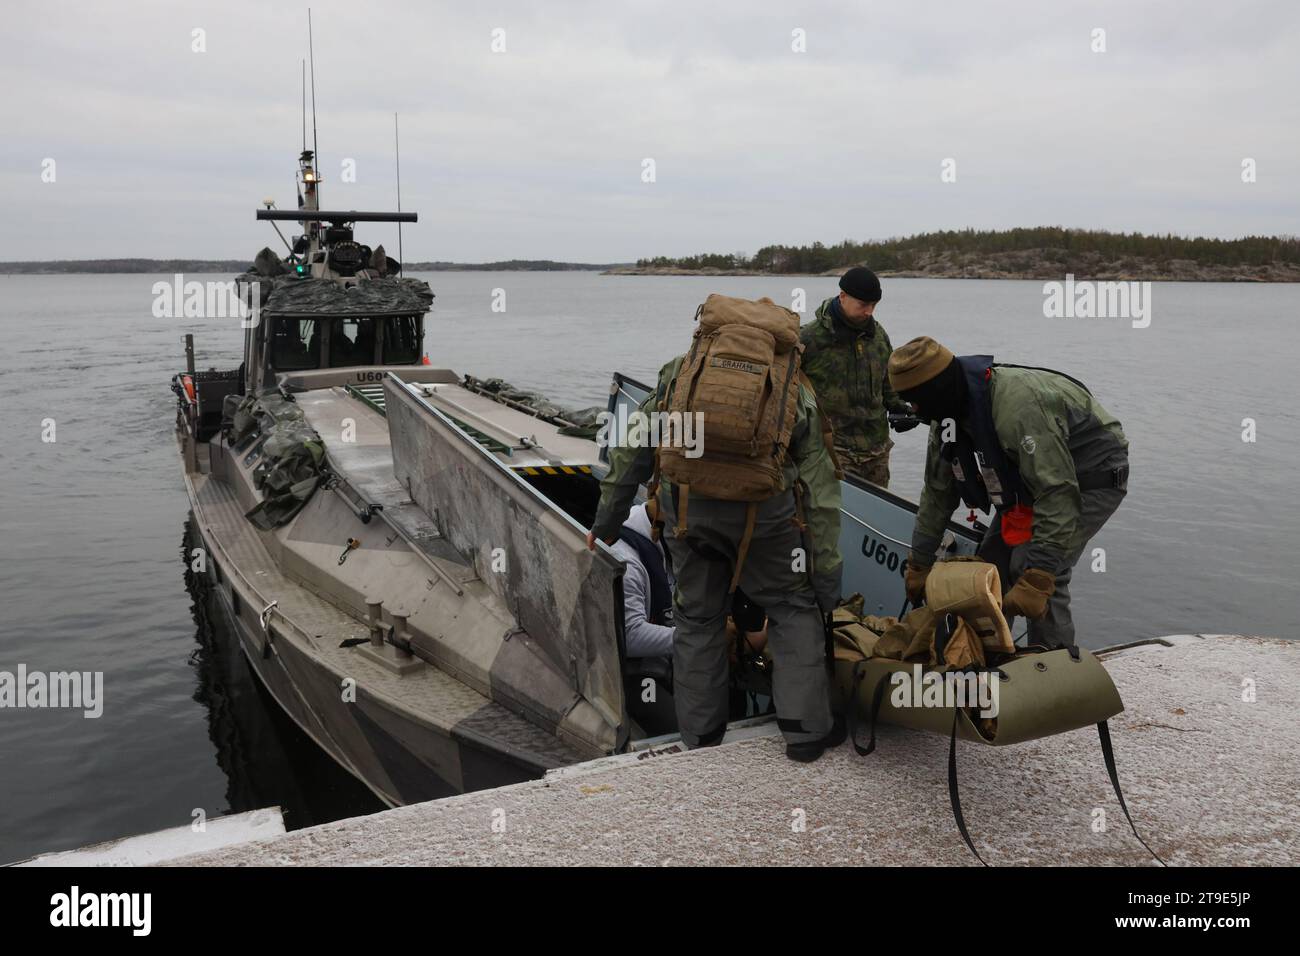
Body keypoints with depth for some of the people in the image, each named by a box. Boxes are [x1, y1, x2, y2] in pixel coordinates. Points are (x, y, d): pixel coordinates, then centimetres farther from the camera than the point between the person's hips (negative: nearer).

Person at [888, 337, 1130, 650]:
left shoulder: (1019, 404, -38)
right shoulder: (947, 417, -7)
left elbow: (1058, 494, -39)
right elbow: (938, 492, 5)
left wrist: (1036, 579, -41)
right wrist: (918, 566, 9)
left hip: (1092, 478, -9)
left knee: (1028, 566, -21)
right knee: (992, 562, 6)